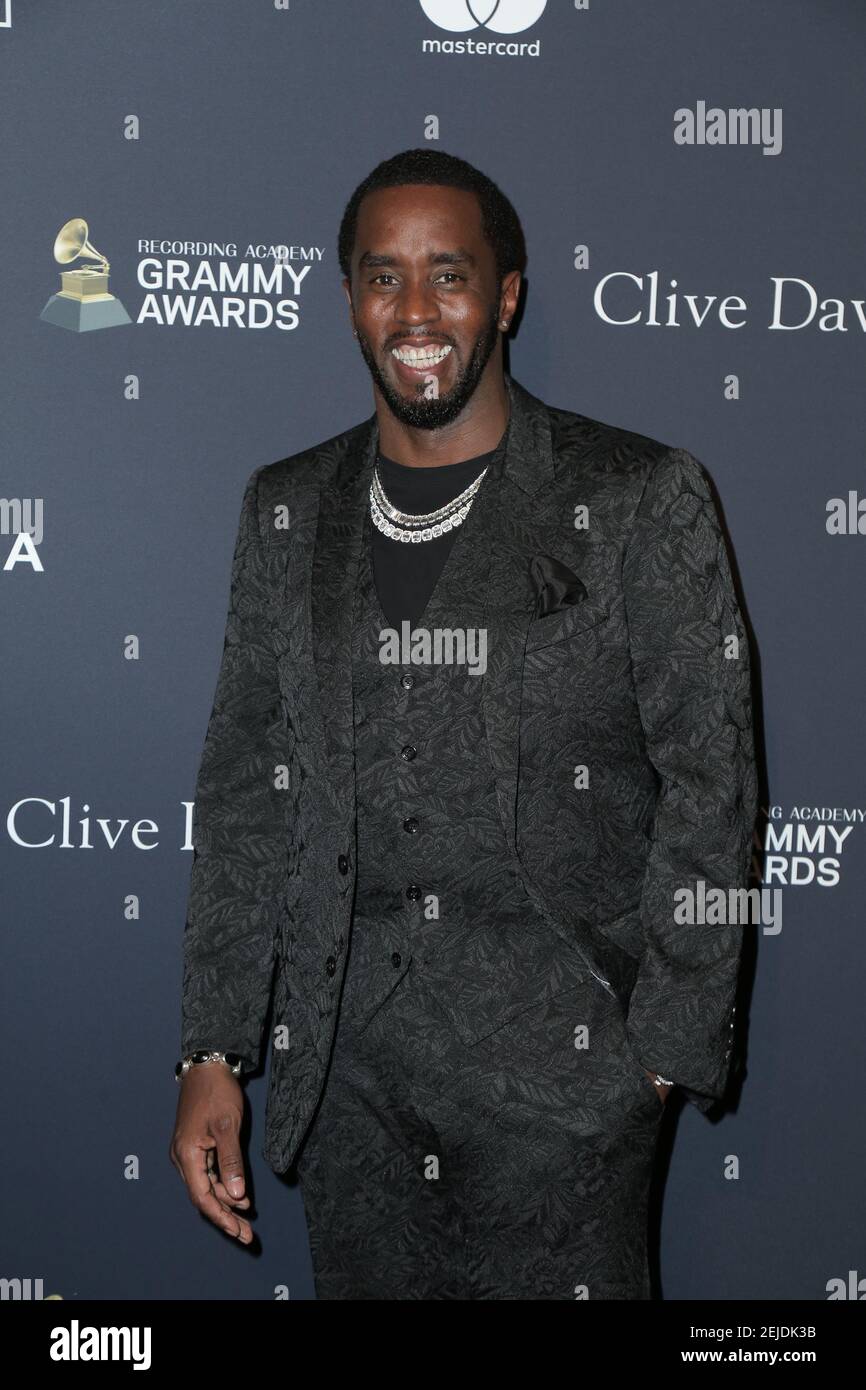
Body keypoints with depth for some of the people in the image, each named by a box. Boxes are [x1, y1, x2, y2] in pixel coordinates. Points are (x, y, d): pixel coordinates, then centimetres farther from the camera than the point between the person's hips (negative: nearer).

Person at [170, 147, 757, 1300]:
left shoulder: (640, 500, -4)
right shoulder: (289, 511, 8)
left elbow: (709, 781, -4)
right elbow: (245, 788, 10)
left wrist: (666, 1049, -7)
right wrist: (212, 1052, 6)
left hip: (557, 1063, -3)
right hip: (347, 1054, 4)